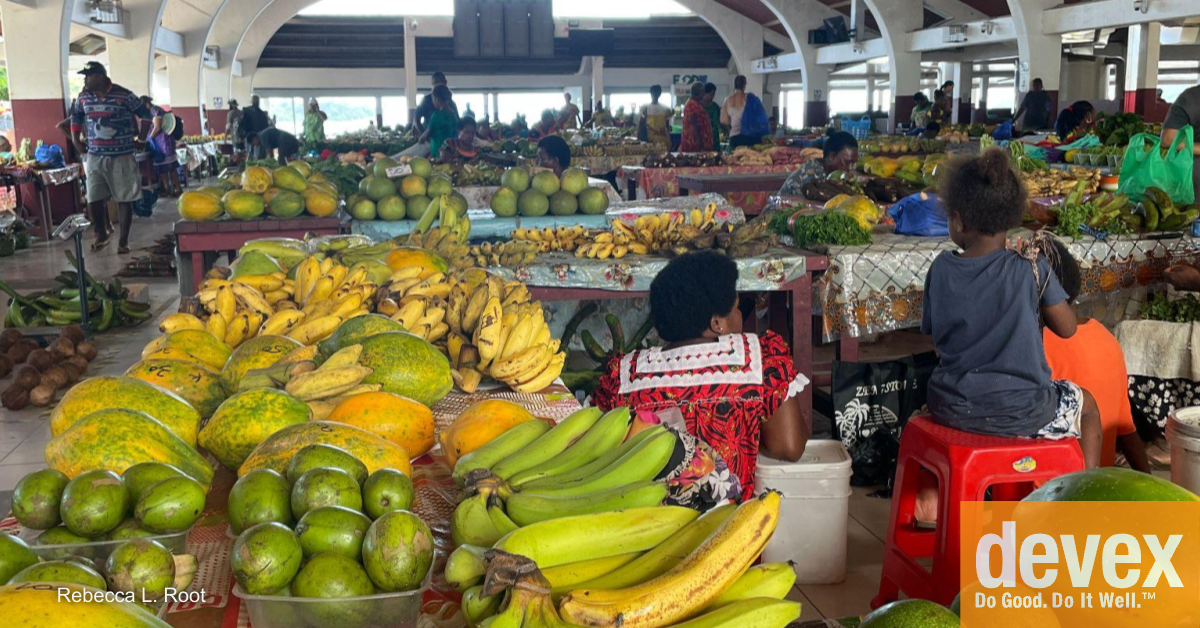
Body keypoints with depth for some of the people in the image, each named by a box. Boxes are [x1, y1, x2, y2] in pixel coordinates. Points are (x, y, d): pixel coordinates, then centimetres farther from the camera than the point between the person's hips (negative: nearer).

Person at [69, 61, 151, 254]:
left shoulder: (124, 95, -11)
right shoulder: (83, 97, 4)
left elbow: (146, 115, -1)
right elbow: (76, 116, 24)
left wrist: (139, 138, 2)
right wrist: (75, 140, 16)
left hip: (122, 157, -4)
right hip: (95, 157, 4)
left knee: (124, 199, 1)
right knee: (94, 199, 2)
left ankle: (123, 240, 11)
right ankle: (101, 235, 24)